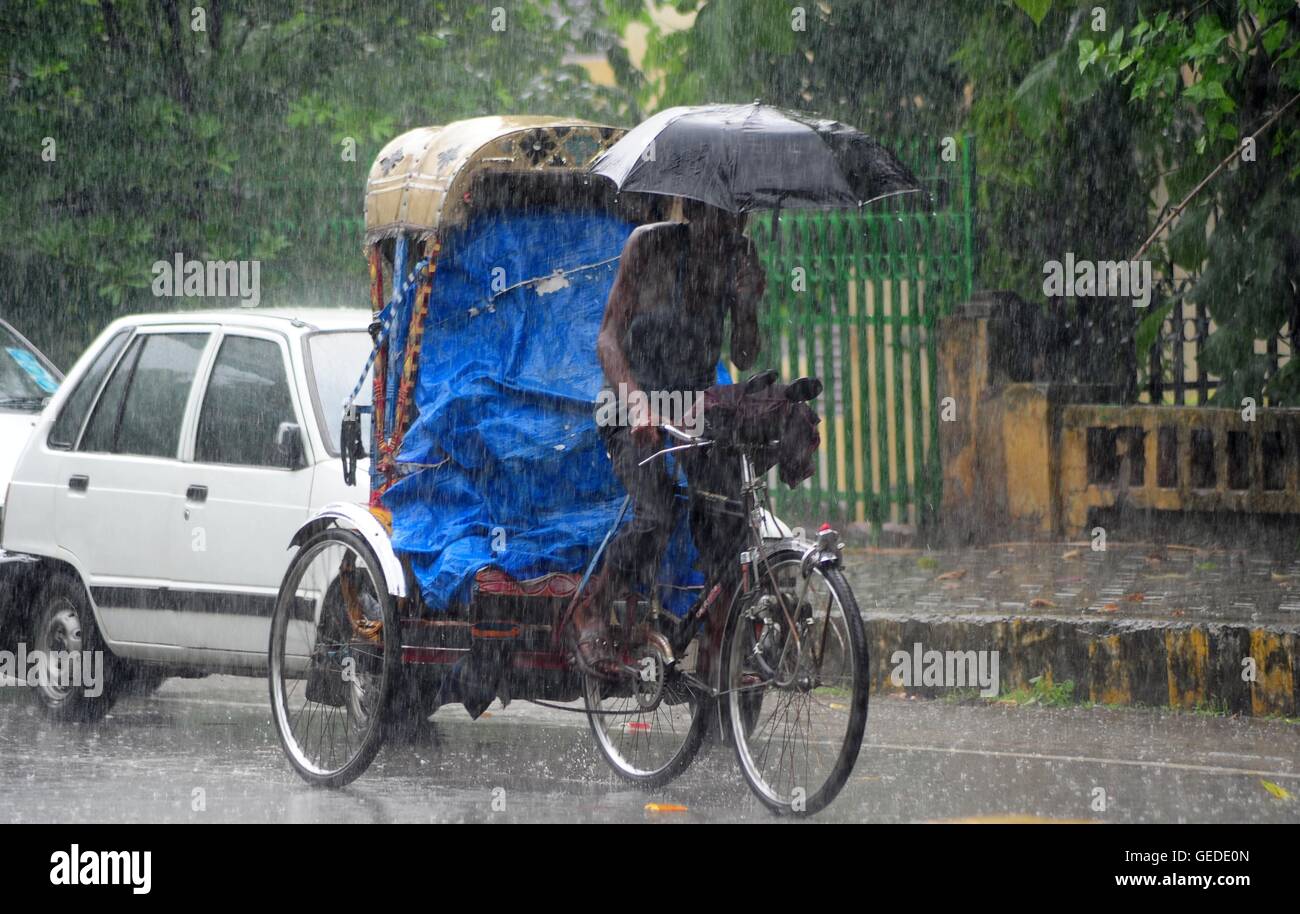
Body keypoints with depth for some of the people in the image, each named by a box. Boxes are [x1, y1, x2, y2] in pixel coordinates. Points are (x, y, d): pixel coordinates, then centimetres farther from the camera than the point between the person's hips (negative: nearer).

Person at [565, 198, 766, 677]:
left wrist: (747, 305, -16)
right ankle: (589, 613, -9)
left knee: (728, 510, -20)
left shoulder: (740, 255, 3)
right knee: (657, 513, -27)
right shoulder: (652, 243, -10)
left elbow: (743, 359, 4)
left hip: (695, 406, 4)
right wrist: (636, 399, -33)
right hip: (634, 411, -4)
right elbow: (609, 337, -16)